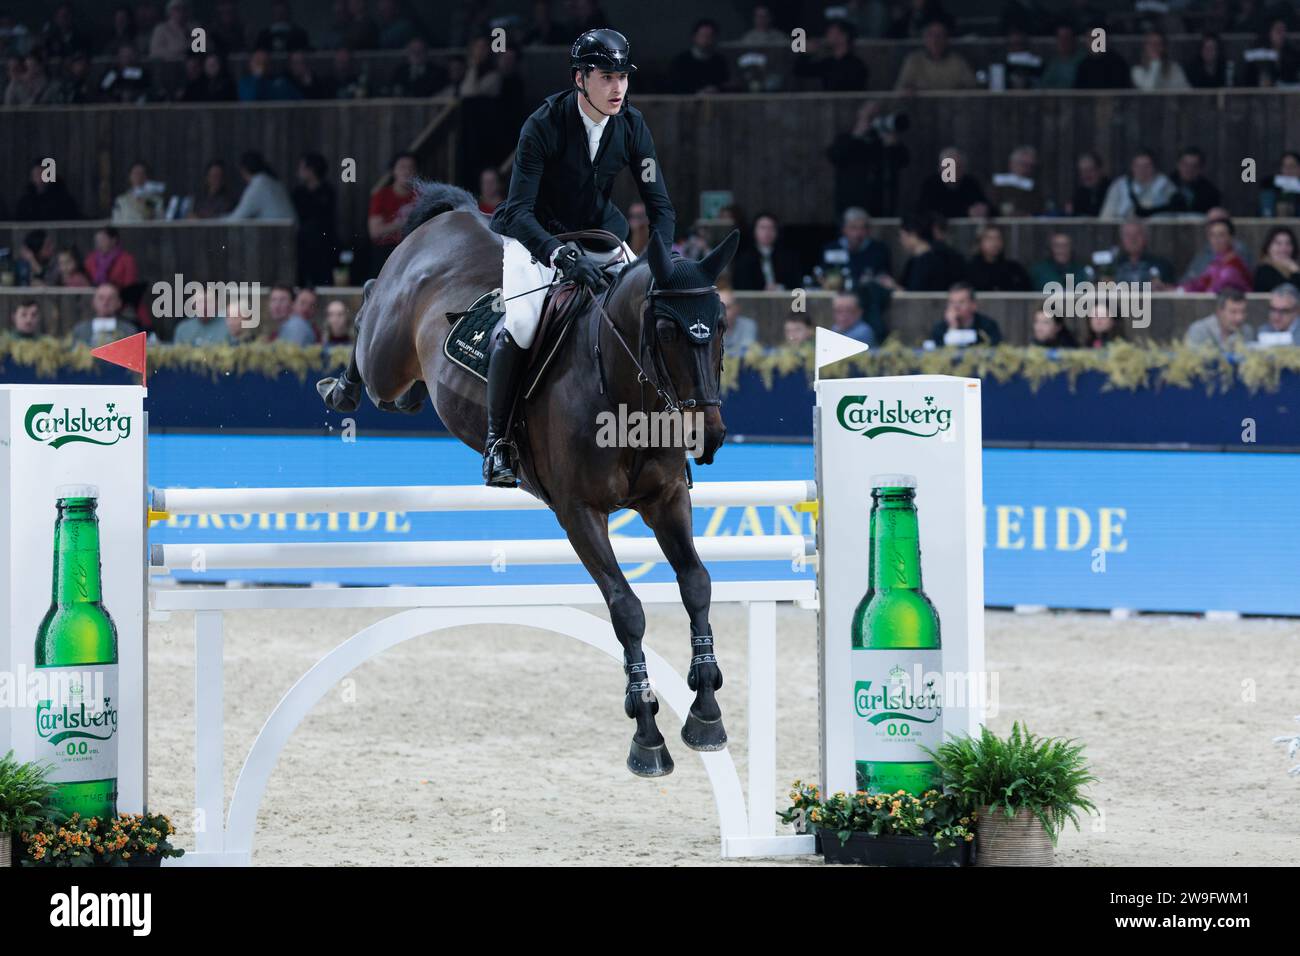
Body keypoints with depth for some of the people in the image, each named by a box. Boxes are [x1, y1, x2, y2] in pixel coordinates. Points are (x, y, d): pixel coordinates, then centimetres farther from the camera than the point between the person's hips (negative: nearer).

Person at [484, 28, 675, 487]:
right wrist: (563, 256, -45)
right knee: (521, 324, -28)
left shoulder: (632, 126, -10)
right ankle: (496, 438, -12)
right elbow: (520, 212, -30)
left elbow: (659, 204, -5)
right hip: (536, 238, -5)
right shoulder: (543, 125, -24)